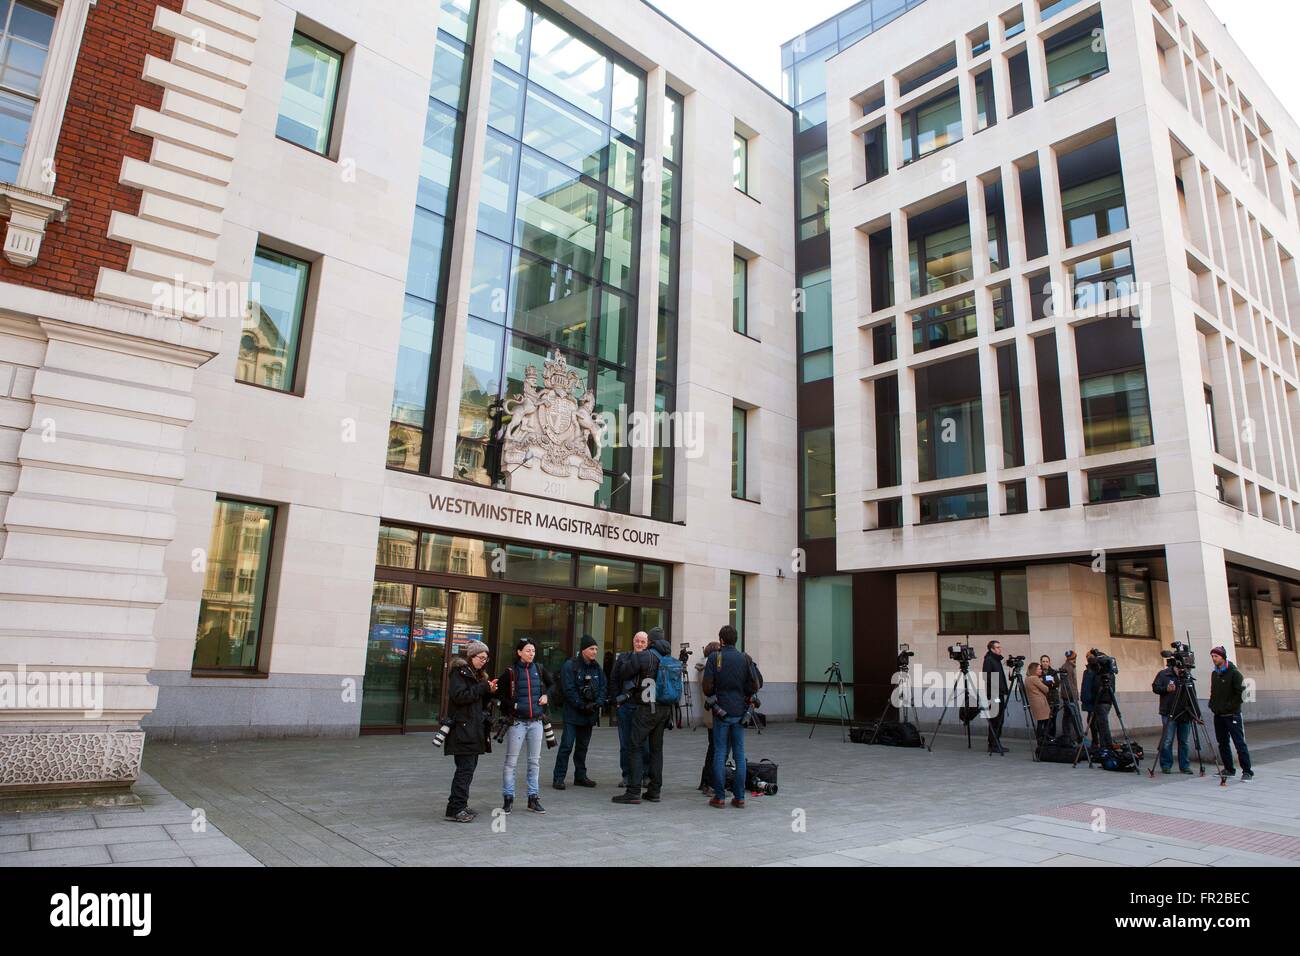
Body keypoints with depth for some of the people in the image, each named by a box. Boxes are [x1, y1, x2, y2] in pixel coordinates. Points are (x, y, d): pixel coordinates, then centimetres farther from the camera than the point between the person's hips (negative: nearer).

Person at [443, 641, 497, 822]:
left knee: (469, 767, 9)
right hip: (462, 729, -9)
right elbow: (459, 696, -20)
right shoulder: (459, 672, -7)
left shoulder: (477, 674, 20)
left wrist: (489, 692, 4)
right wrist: (482, 687, -17)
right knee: (465, 768, -10)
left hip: (474, 729, 9)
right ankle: (455, 809, -6)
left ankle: (460, 805, 16)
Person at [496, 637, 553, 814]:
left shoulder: (539, 669, 5)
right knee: (511, 761, 1)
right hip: (517, 722, -4)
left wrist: (546, 696, 4)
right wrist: (512, 705, -12)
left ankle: (533, 798, 19)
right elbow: (498, 693, -2)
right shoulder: (510, 672, -6)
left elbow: (551, 685, 21)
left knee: (535, 761, 9)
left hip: (536, 722, 4)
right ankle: (508, 798, 11)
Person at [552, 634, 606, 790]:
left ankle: (580, 776, 23)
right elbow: (569, 690, -14)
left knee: (583, 746, 14)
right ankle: (558, 777, -1)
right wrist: (582, 706, -17)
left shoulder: (596, 668, 10)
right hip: (573, 713, -6)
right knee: (567, 745, -7)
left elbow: (602, 688, 8)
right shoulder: (570, 666, -10)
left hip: (590, 714, 6)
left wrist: (598, 703, -9)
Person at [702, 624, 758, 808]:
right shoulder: (745, 659, 0)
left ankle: (719, 797, 6)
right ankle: (739, 797, 11)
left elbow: (707, 687, -11)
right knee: (739, 754, 8)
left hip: (721, 712, -2)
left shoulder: (714, 658, -8)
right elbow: (753, 688, 0)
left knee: (720, 753, 4)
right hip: (740, 712, 2)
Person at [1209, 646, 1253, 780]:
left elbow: (1241, 692, -14)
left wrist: (1230, 706, -15)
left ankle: (1247, 772, -3)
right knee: (1223, 744, 10)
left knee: (1240, 743, -7)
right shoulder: (1214, 673, 13)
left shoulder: (1233, 672, -8)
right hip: (1218, 715, 7)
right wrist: (1212, 705, 8)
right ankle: (1229, 770, 18)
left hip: (1232, 715, -7)